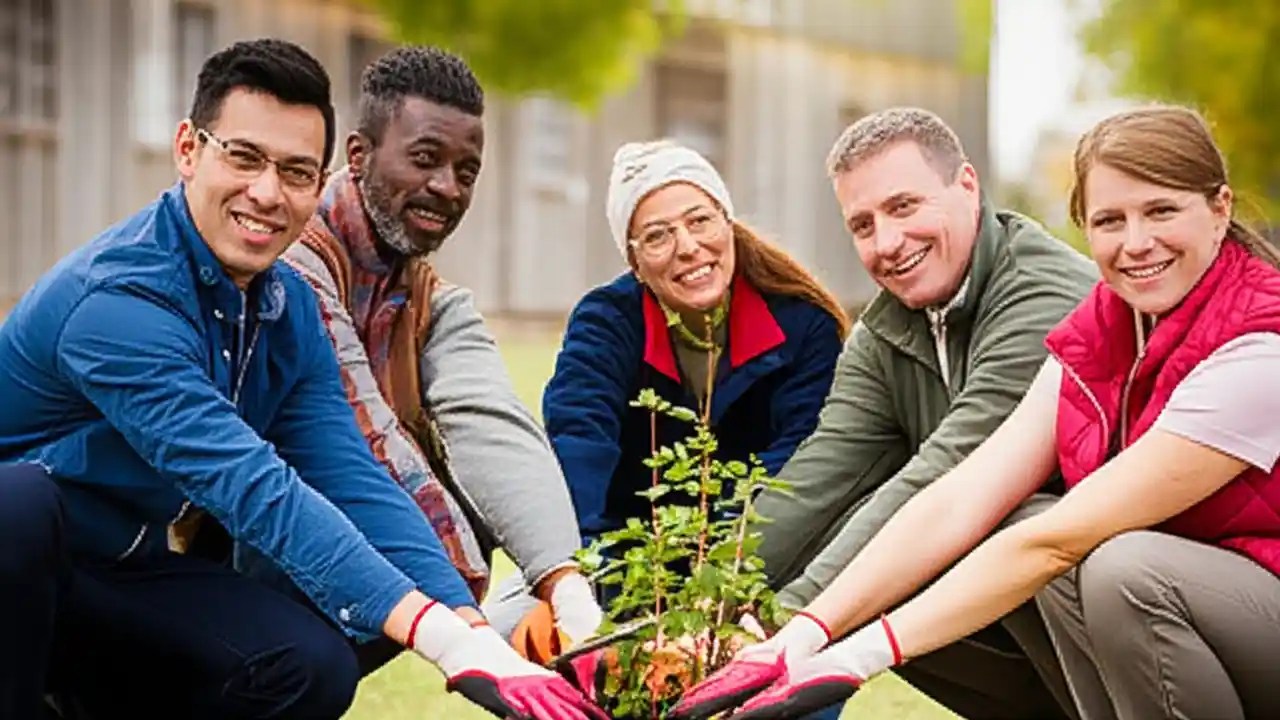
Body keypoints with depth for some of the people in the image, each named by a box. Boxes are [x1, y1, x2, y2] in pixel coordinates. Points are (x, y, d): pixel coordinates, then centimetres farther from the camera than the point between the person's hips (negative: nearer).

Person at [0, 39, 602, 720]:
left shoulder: (291, 312, 0)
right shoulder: (120, 300, -27)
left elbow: (353, 480, -9)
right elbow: (255, 490, -35)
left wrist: (480, 638, -23)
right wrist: (439, 635, -41)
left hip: (126, 576, 7)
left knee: (313, 665, -18)